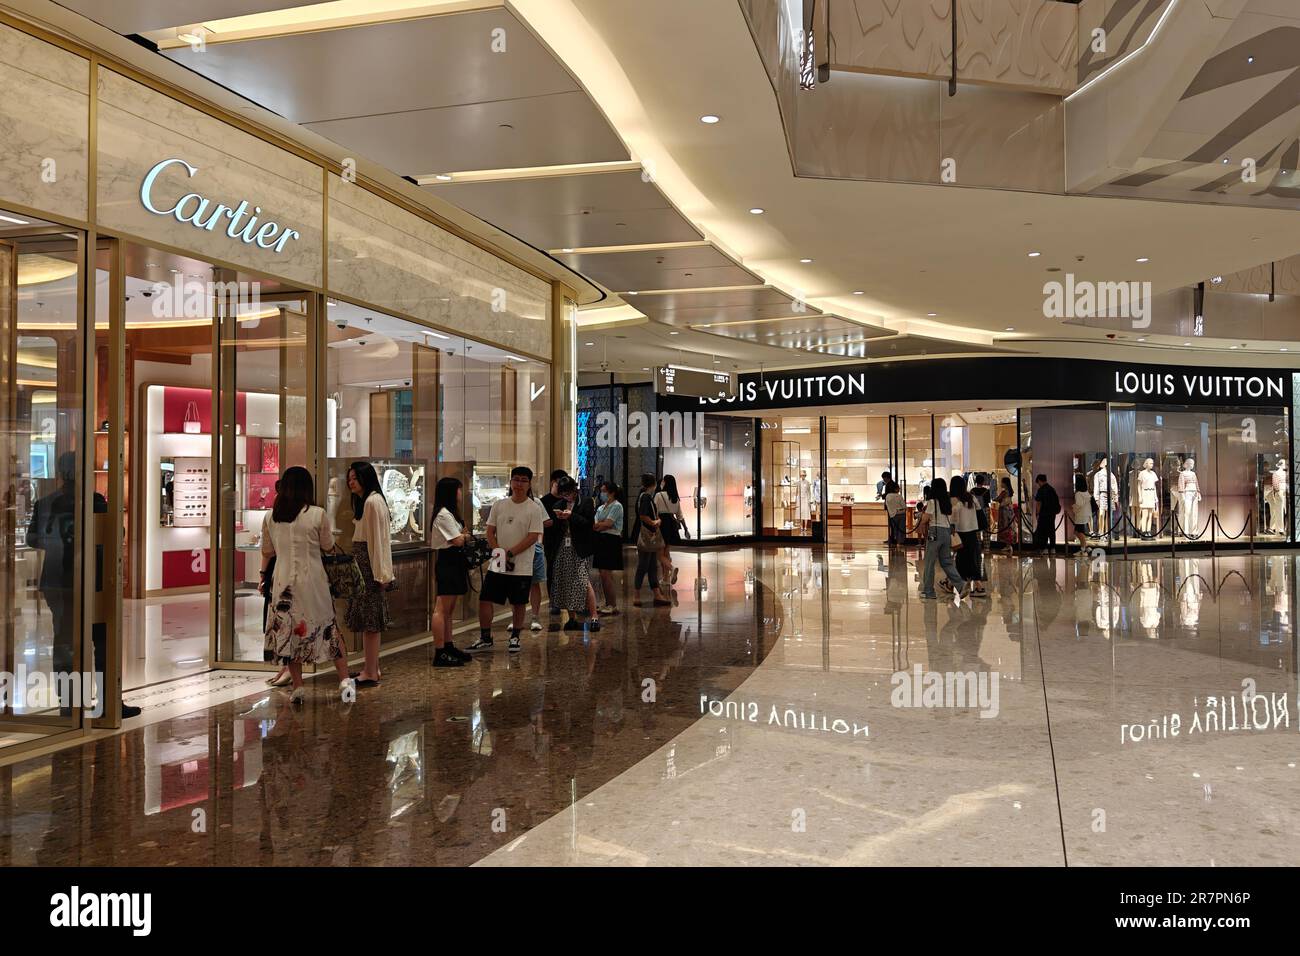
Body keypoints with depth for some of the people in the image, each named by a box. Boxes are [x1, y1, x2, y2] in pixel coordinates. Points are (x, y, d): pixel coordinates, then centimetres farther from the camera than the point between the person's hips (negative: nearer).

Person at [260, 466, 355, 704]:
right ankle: (344, 681, 8)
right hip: (313, 583, -2)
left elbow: (267, 552, 10)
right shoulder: (317, 514, -10)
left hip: (283, 582, 2)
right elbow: (328, 547, 1)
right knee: (330, 629, 11)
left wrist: (263, 574, 26)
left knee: (288, 632, 13)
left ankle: (297, 687, 15)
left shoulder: (270, 517, 0)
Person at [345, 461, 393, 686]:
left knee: (369, 620, -5)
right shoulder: (362, 501, 17)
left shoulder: (374, 501, -14)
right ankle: (371, 667, 21)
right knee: (366, 619, 14)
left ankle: (371, 673, 0)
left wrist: (381, 573, -19)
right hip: (361, 564, 10)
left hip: (370, 565, -10)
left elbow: (380, 539, -17)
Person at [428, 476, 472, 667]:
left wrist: (462, 535, 0)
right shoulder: (444, 514, -15)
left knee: (448, 609, 15)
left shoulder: (448, 513, 18)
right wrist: (465, 535, 2)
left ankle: (448, 647, 23)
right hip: (448, 563, -11)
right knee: (442, 609, -9)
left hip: (452, 563, 11)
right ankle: (439, 653, -8)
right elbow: (458, 540, -17)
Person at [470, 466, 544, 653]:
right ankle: (485, 639, 14)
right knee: (485, 600, 2)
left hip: (522, 567, -3)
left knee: (518, 604, 7)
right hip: (497, 565, 3)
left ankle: (515, 638, 24)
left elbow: (533, 537, -12)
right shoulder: (499, 505, 6)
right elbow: (490, 531, 7)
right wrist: (498, 552, -9)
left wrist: (509, 553, -16)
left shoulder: (534, 509, -6)